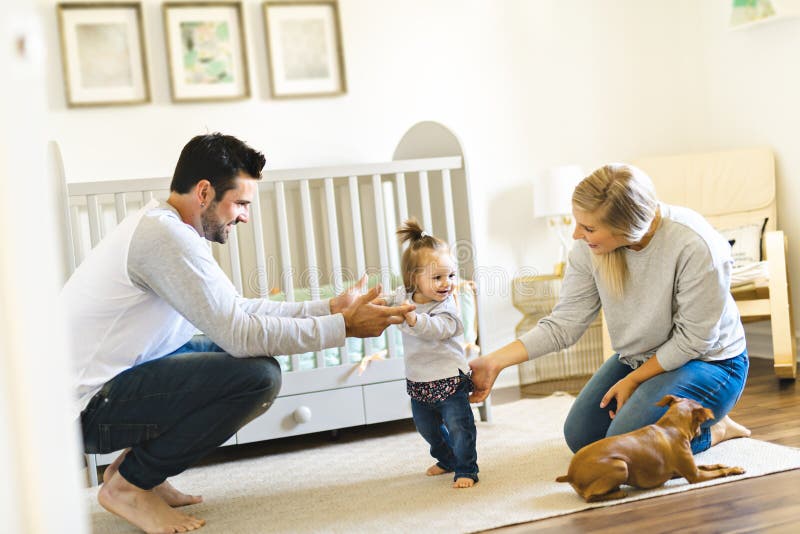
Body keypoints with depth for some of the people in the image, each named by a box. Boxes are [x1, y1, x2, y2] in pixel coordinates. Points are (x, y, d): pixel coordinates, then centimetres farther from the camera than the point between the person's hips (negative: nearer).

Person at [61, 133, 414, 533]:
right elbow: (240, 332, -24)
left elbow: (238, 309, 14)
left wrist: (328, 307, 8)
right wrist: (343, 326, -17)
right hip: (90, 407, -10)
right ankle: (129, 484, -5)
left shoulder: (166, 228, 10)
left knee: (252, 360, 9)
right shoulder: (167, 237, -22)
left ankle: (139, 461, 11)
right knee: (258, 374, -22)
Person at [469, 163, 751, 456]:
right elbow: (564, 323, -12)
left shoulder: (696, 246, -34)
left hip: (708, 360, -6)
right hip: (638, 357, 6)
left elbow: (693, 339, -24)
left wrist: (633, 380, -15)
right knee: (581, 438, 5)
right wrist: (494, 362, -19)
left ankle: (715, 429, 4)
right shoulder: (590, 248, -17)